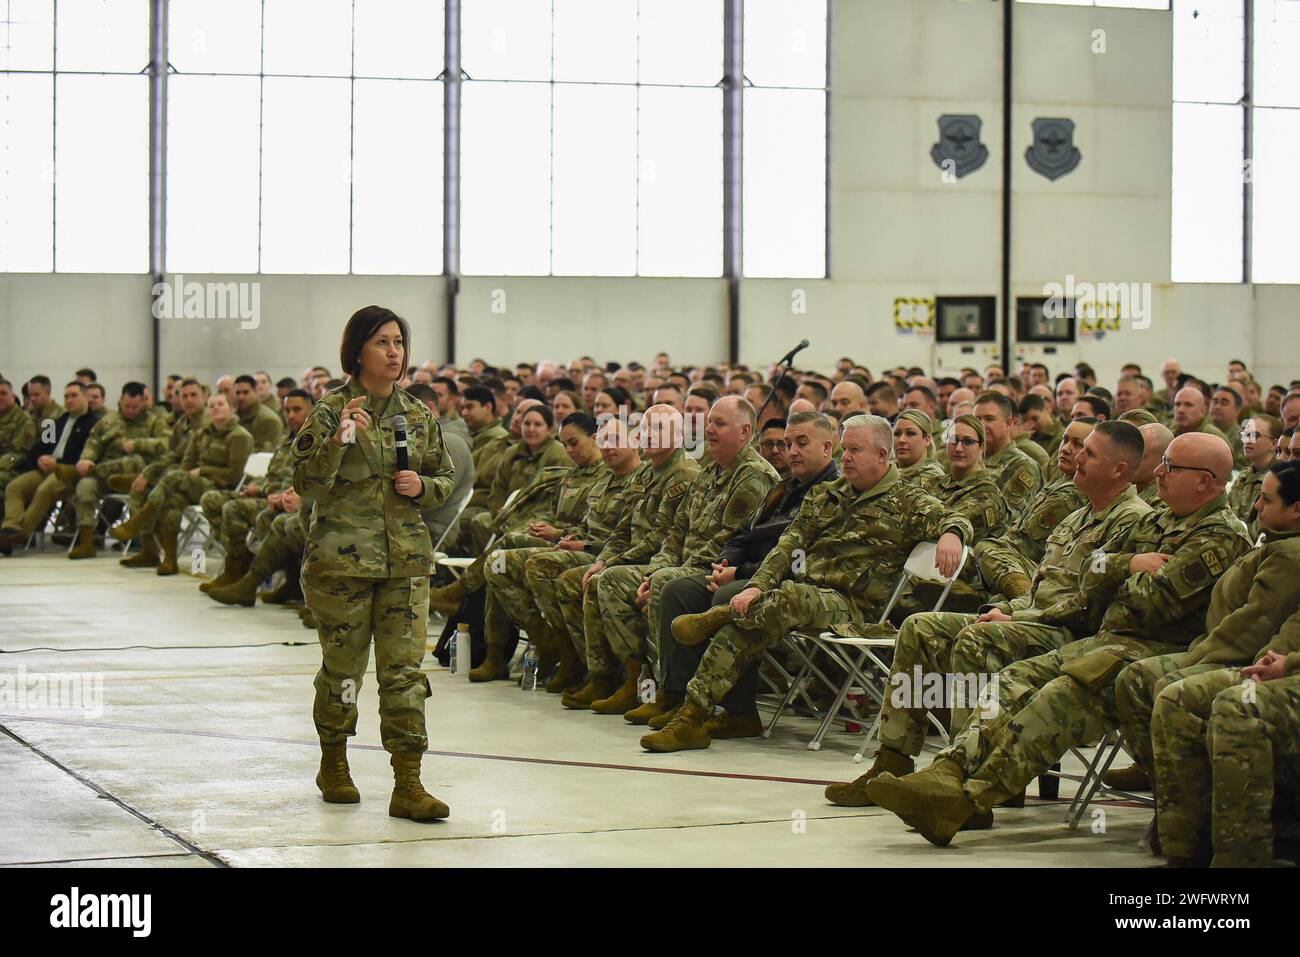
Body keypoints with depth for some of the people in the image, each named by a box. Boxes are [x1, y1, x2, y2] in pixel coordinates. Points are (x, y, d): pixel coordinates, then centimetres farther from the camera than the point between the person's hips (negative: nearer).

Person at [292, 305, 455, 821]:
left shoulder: (418, 415, 9)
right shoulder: (330, 410, -3)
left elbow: (445, 478, 17)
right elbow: (305, 481, -10)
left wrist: (422, 486, -4)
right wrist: (339, 439, -24)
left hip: (406, 558, 3)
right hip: (341, 557, -3)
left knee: (405, 668, -4)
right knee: (343, 666, 8)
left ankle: (407, 786, -4)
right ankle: (333, 763, 31)